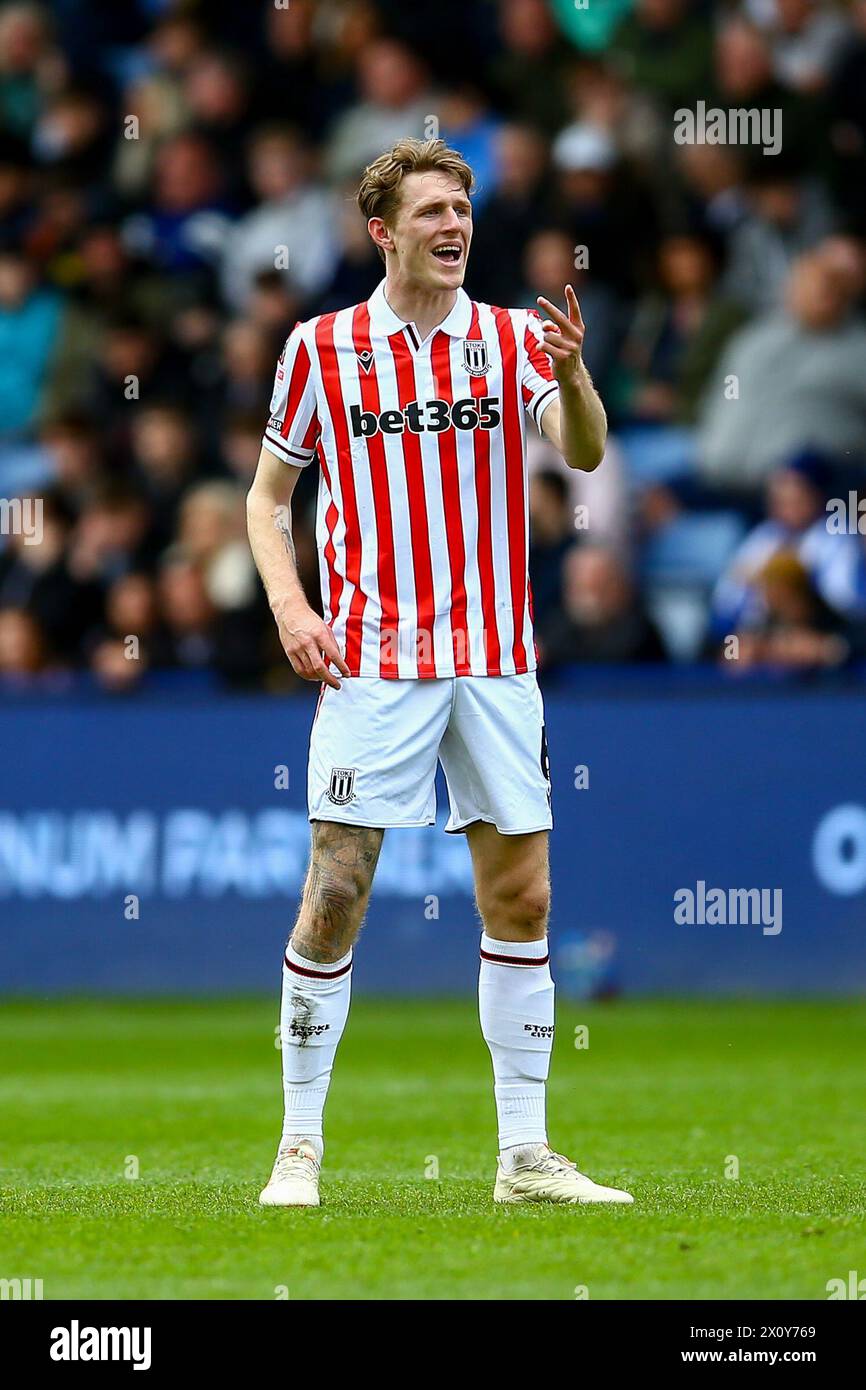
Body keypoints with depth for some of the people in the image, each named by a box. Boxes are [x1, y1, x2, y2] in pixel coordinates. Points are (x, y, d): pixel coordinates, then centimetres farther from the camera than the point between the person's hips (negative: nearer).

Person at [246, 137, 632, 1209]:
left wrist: (573, 371, -30)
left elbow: (583, 453, -10)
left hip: (494, 661, 2)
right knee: (335, 897, -6)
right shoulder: (320, 348, 3)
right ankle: (299, 1147, 3)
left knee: (522, 898, 3)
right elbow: (268, 492, 10)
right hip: (371, 665, -2)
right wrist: (288, 604, -6)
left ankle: (525, 1155, 10)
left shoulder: (512, 339, 5)